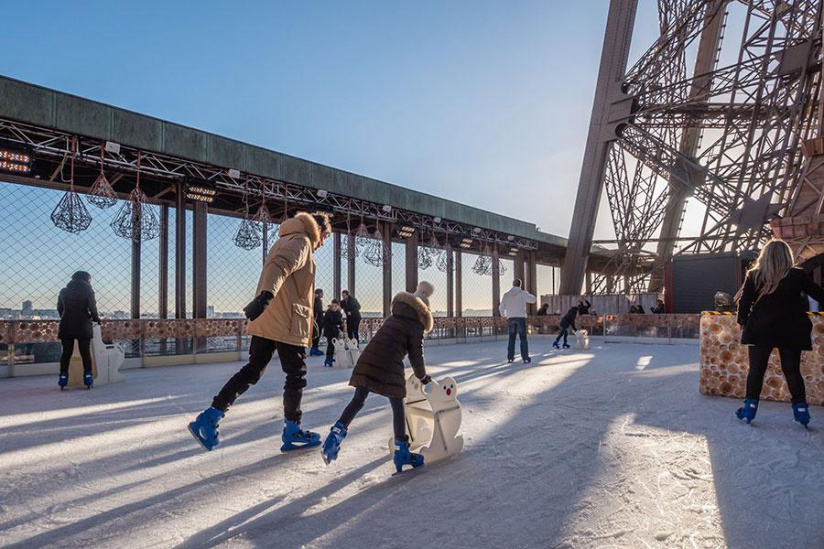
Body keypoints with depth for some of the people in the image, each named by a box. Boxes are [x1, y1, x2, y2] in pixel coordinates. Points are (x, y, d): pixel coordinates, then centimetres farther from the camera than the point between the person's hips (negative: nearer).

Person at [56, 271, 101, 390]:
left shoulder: (64, 291, 8)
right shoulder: (87, 291, -4)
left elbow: (59, 308, 12)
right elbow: (92, 308, -9)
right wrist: (96, 318, 8)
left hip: (66, 327, 3)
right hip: (83, 326, -3)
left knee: (66, 353, 7)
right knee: (85, 353, 3)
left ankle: (63, 379, 6)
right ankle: (88, 377, 3)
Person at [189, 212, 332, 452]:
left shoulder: (285, 241, 23)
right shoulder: (301, 241, -7)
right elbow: (280, 267, -26)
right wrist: (266, 295, -41)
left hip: (265, 322, 9)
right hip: (288, 325, -9)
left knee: (252, 370, 12)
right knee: (296, 377, 4)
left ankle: (209, 418, 6)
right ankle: (292, 434, 14)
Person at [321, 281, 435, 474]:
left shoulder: (393, 318, 25)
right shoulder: (416, 326, 6)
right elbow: (416, 354, 6)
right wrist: (422, 376, 21)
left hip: (368, 359, 6)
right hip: (389, 365, -6)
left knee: (358, 400, 14)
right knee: (398, 407, 6)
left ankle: (336, 434, 0)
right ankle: (401, 452, 9)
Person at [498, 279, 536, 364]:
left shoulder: (506, 295, 4)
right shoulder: (523, 293, -3)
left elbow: (501, 307, 6)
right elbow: (532, 300, 7)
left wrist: (503, 315, 25)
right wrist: (527, 293, 26)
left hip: (511, 318, 3)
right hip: (521, 317, -3)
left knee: (511, 338, 13)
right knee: (523, 338, 1)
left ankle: (510, 357, 13)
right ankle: (525, 358, -5)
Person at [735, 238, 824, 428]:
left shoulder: (754, 276, -3)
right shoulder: (797, 276, -4)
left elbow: (744, 301, -3)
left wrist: (743, 322, 7)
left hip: (761, 330, 0)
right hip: (790, 331, 1)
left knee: (756, 370, 6)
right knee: (792, 370, 10)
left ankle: (750, 406, 6)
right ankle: (801, 408, 11)